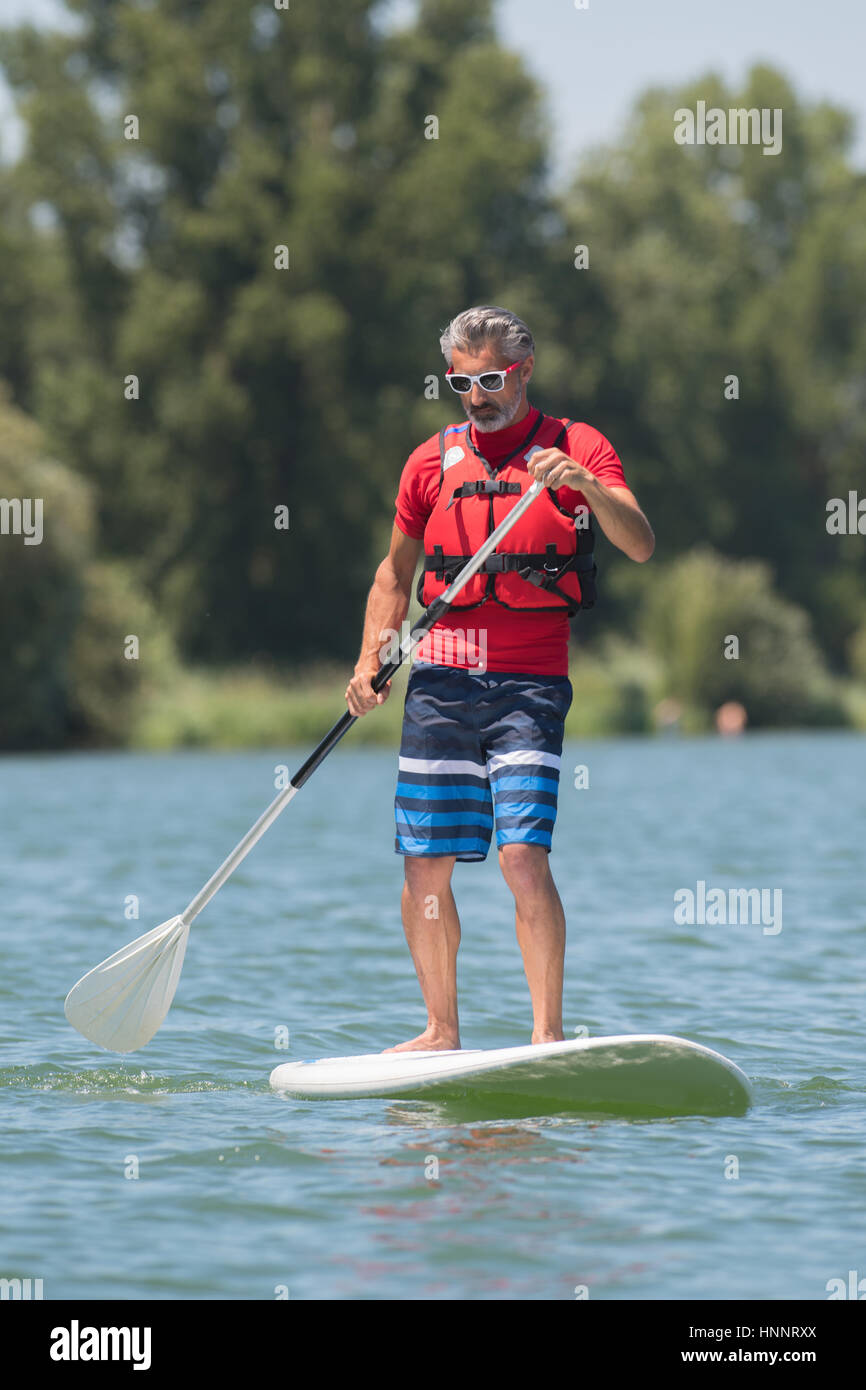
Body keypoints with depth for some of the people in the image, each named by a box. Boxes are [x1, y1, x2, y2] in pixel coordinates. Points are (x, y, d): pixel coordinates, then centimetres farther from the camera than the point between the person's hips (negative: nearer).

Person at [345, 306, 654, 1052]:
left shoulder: (578, 447, 3)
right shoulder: (433, 460, 13)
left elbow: (641, 546, -9)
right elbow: (396, 572, 22)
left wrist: (587, 487, -27)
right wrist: (369, 663, 9)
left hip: (530, 681, -4)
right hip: (441, 676, 4)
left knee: (523, 853, -16)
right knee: (425, 866, 4)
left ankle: (548, 1033, -11)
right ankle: (442, 1031, 18)